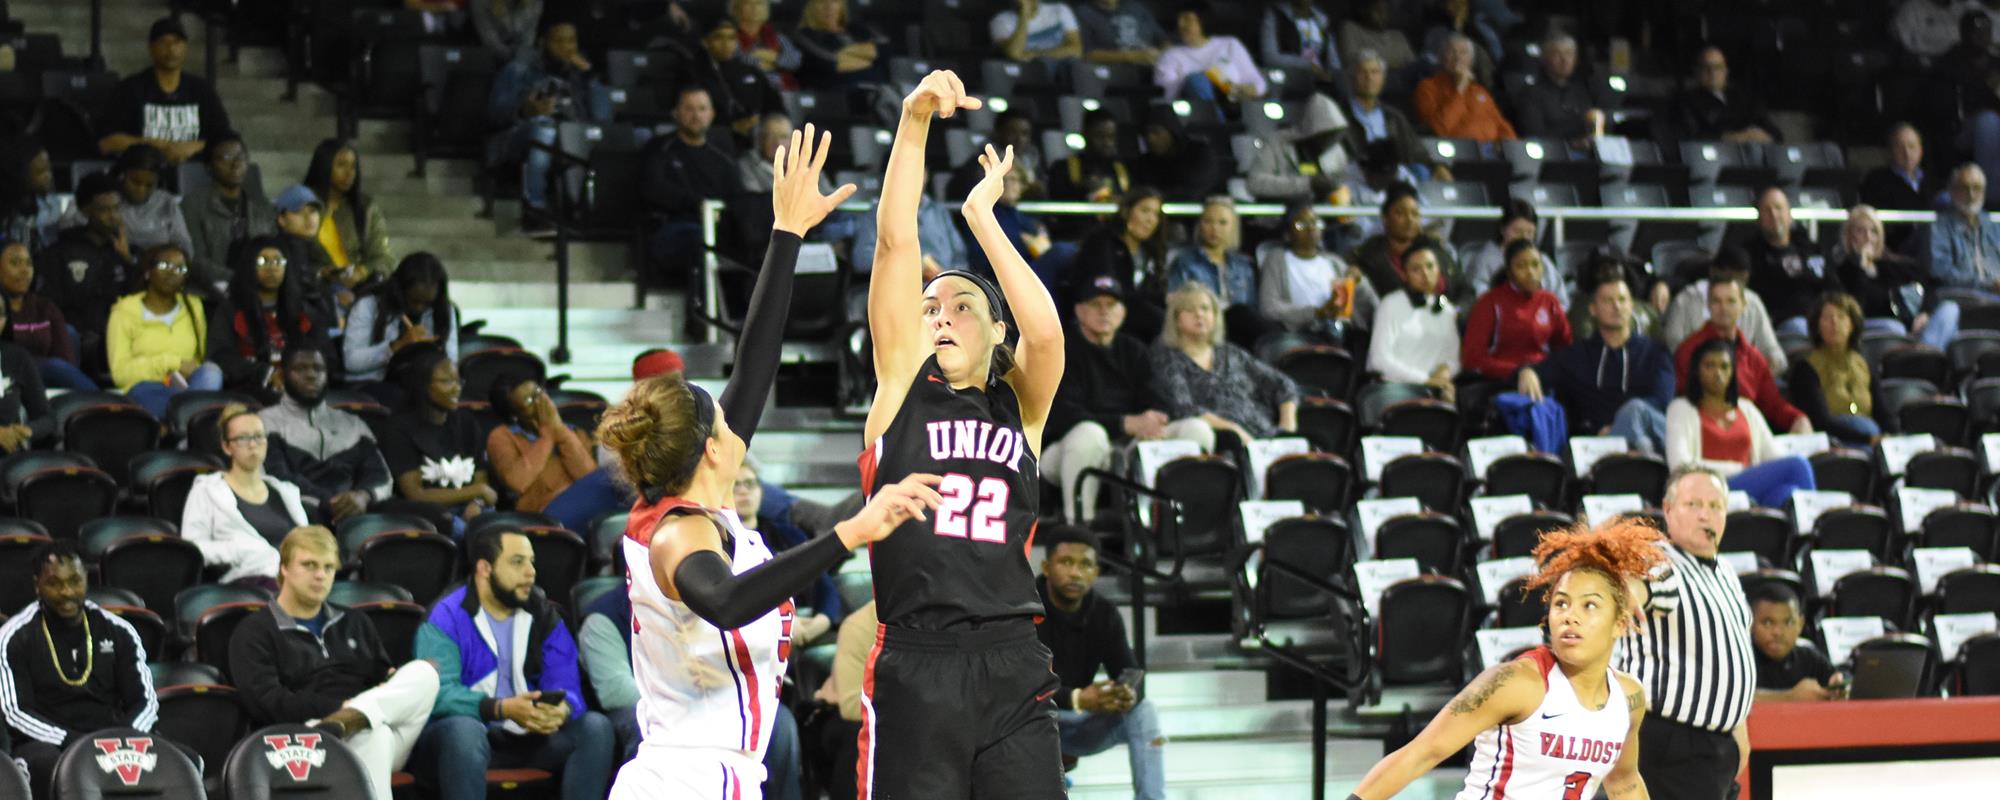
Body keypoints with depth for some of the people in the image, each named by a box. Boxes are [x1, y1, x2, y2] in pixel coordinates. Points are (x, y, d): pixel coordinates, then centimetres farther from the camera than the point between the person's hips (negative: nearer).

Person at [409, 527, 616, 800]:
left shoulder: (545, 616, 8)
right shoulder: (446, 617, -8)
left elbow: (567, 688, -1)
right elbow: (439, 693, -21)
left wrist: (561, 710, -27)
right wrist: (503, 709, -35)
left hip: (525, 738, 5)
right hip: (452, 738, -5)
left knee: (595, 727, -15)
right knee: (463, 729, -38)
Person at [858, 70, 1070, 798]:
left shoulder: (1021, 406, 12)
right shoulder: (903, 385, 10)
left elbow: (1046, 332, -10)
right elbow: (895, 242, 0)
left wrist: (981, 214, -4)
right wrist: (914, 124, -9)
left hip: (1011, 671, 1)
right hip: (914, 670, -1)